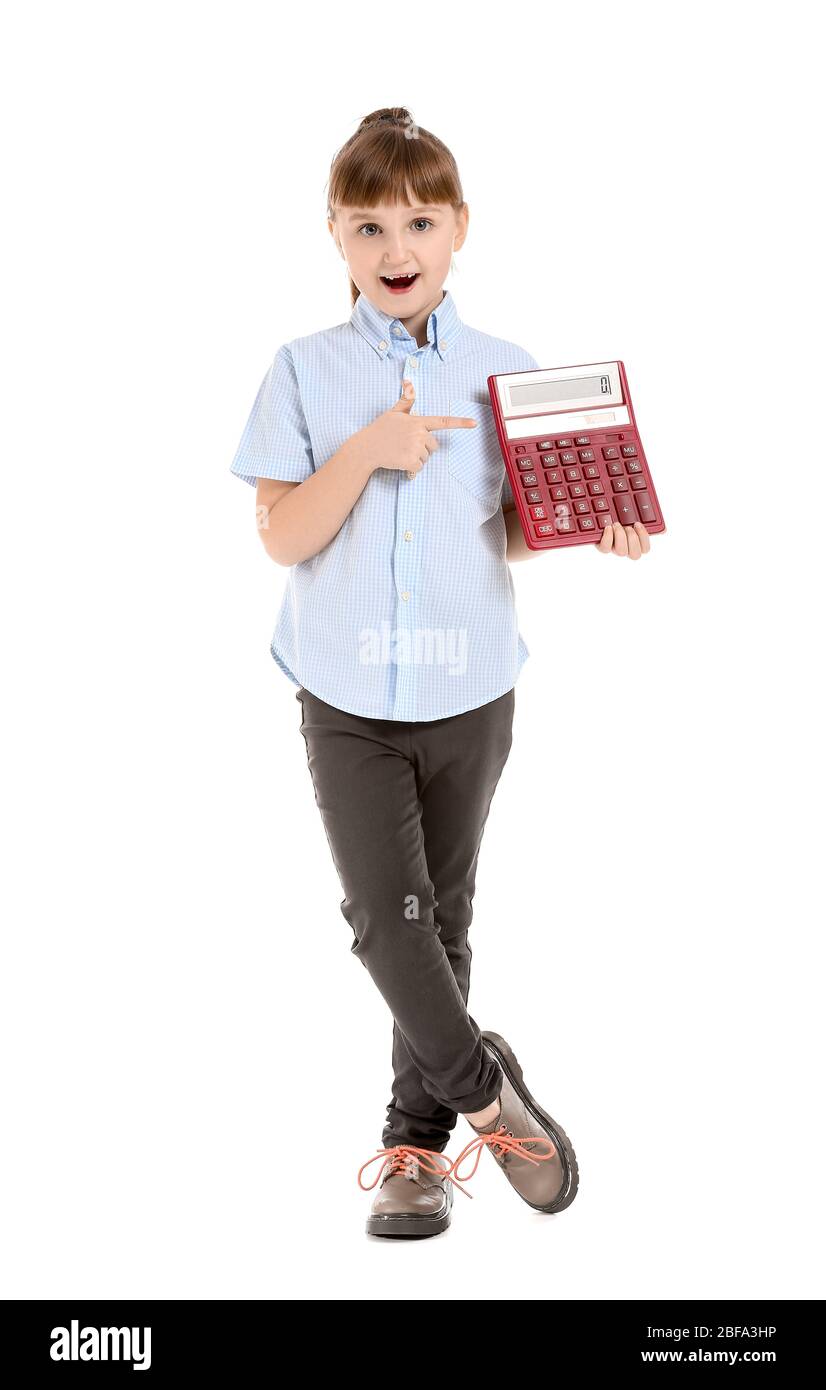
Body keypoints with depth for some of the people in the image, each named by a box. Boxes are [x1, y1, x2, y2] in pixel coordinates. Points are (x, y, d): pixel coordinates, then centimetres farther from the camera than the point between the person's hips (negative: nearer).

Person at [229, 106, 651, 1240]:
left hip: (470, 689, 1)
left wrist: (593, 529, -15)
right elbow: (283, 539, -7)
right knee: (384, 917, -9)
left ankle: (420, 1138, 26)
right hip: (348, 694, -1)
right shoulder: (305, 373, -2)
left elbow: (516, 531, 5)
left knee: (441, 921, 11)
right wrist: (367, 451, -19)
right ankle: (488, 1089, 15)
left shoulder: (505, 371, 1)